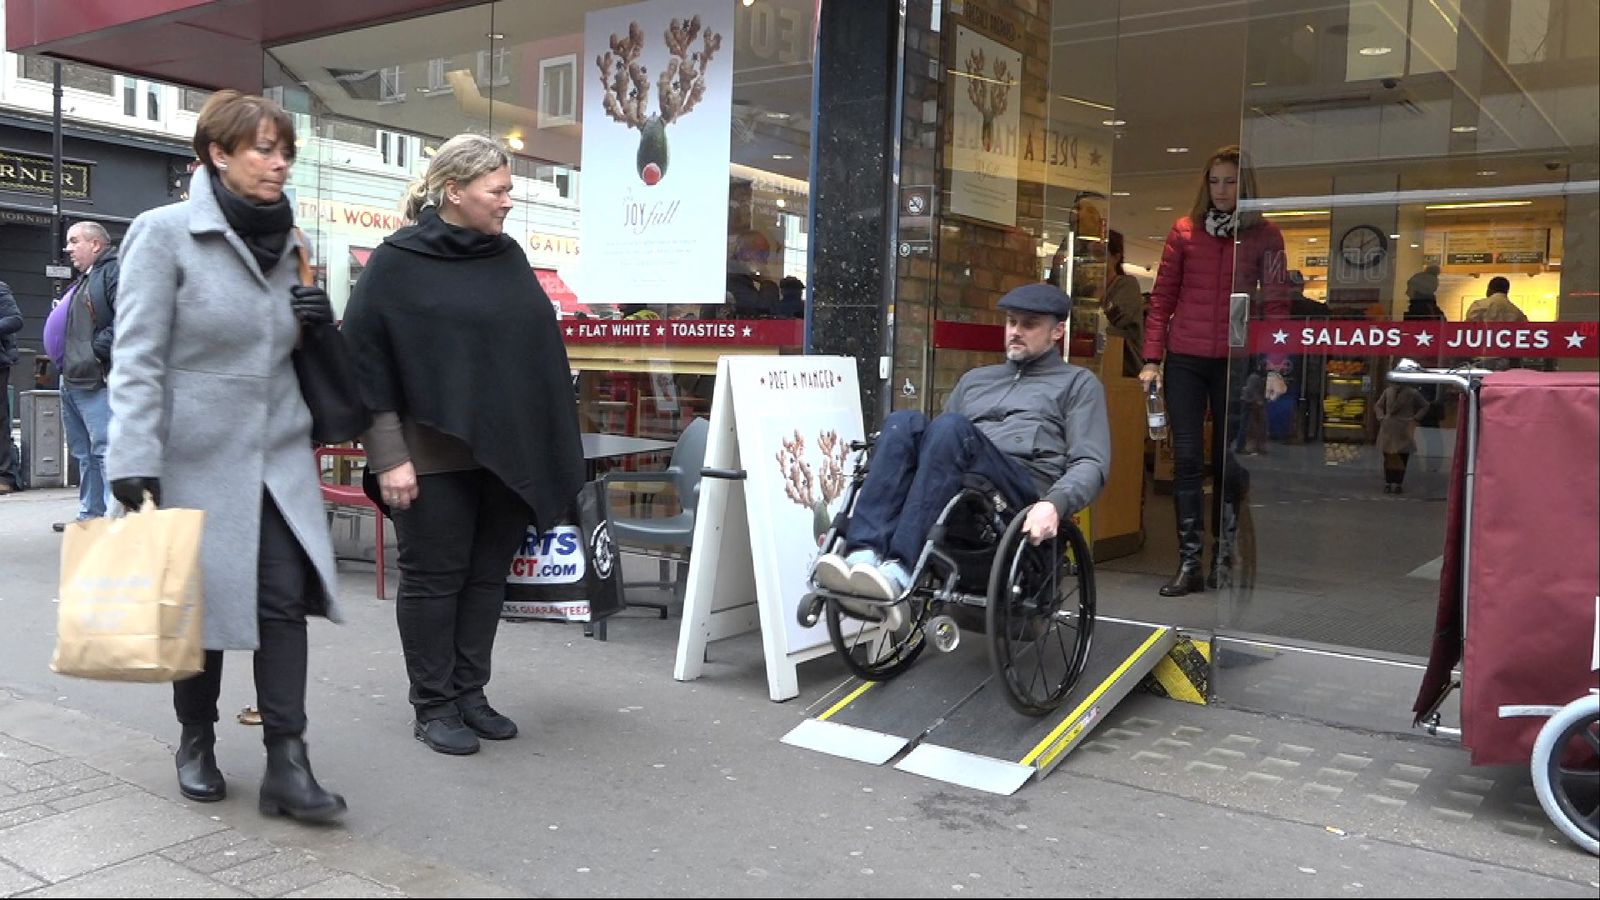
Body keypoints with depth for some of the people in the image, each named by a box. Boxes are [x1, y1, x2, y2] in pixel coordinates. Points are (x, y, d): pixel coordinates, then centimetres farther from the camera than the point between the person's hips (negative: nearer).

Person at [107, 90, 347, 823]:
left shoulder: (284, 242, 11)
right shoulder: (165, 233, -6)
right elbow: (138, 358, -11)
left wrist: (320, 326, 0)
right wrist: (134, 461, -19)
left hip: (280, 458, 4)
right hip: (197, 458, -4)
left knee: (286, 599, -4)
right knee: (198, 601, 8)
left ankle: (286, 764, 0)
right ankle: (196, 742, 28)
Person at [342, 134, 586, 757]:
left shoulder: (508, 256, 10)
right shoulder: (397, 264, -7)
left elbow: (543, 353, 16)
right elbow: (366, 363, -9)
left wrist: (551, 448, 14)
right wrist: (388, 457, -14)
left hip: (507, 454, 6)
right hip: (434, 456, -6)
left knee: (488, 576, 12)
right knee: (433, 578, 4)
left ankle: (470, 693, 25)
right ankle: (433, 707, 16)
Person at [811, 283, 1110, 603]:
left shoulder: (1078, 384, 19)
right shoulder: (975, 379, 33)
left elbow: (1091, 463, 5)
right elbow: (938, 443, 31)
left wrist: (1054, 505, -17)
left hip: (1024, 494, -4)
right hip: (957, 491, 4)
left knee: (951, 427, -32)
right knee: (905, 422, -24)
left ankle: (902, 570, -42)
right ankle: (863, 554, -39)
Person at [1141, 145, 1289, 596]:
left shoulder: (1265, 236, 4)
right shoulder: (1184, 231, 7)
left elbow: (1276, 303, 1)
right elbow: (1162, 298, 6)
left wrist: (1275, 368, -5)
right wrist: (1151, 359, 0)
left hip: (1235, 362, -1)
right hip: (1184, 360, 1)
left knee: (1229, 461, 5)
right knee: (1187, 459, -2)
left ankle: (1223, 557, 17)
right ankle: (1189, 563, 2)